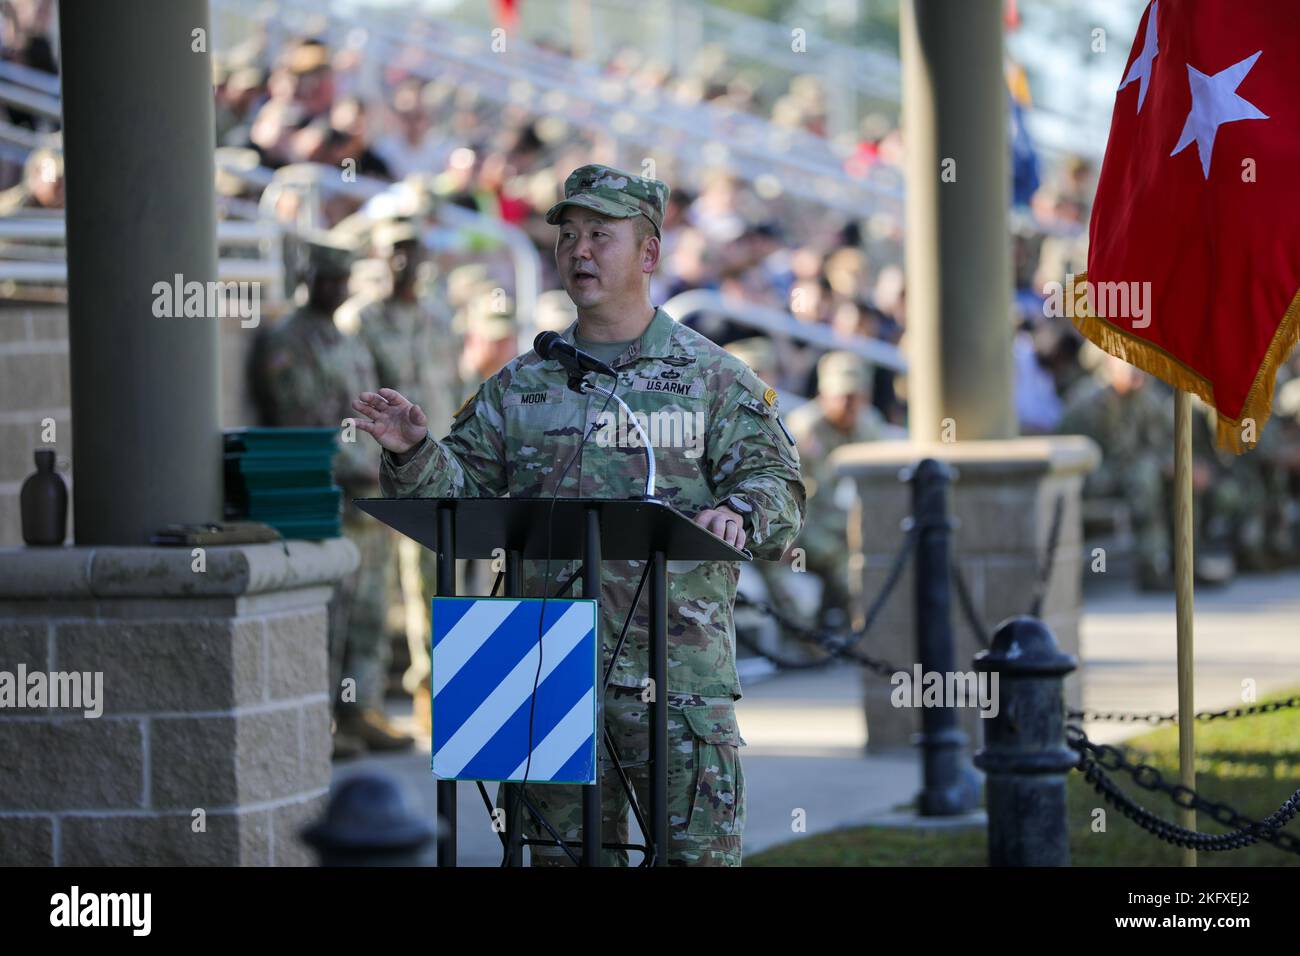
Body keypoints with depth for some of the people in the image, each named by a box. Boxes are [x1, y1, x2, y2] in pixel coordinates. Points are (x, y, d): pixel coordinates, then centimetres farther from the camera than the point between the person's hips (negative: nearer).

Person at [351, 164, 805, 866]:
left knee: (700, 850, -6)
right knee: (567, 855, 8)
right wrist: (414, 453, -8)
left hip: (675, 678, -3)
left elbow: (775, 485, -1)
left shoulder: (714, 379, 6)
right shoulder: (521, 386, 16)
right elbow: (460, 487, 13)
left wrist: (739, 511, -23)